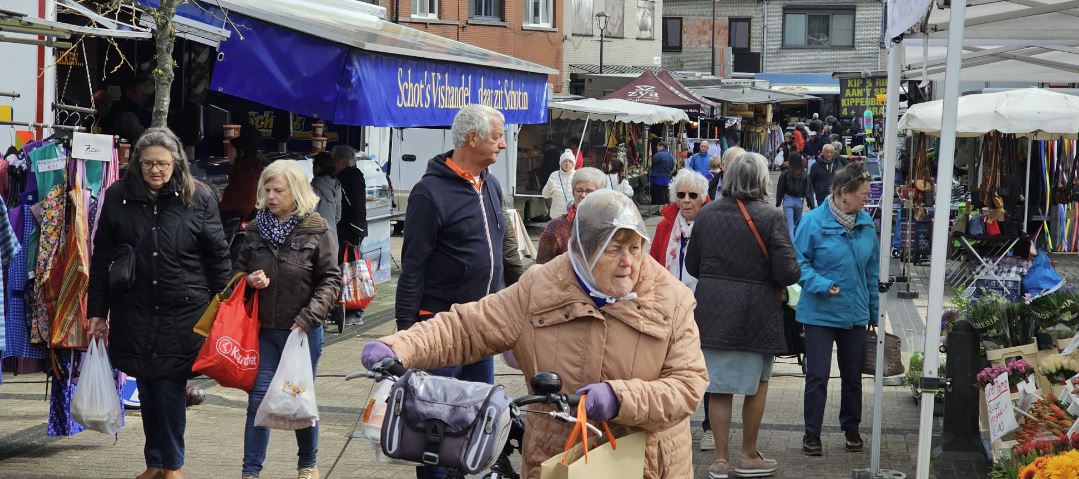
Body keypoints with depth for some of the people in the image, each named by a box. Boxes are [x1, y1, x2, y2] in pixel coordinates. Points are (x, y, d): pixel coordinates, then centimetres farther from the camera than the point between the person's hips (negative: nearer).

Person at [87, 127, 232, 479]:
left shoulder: (199, 198, -3)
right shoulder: (118, 196, 2)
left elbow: (218, 258, 1)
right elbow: (101, 258, 6)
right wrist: (97, 311, 5)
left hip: (183, 313, -2)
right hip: (134, 312, 2)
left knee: (171, 387, -2)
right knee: (147, 388, 10)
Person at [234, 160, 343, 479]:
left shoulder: (316, 230, -8)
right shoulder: (256, 228, 2)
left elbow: (331, 280, -7)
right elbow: (238, 272, 13)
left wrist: (308, 318, -17)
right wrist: (248, 281, -10)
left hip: (302, 332, -2)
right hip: (263, 331, 2)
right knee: (258, 400, 0)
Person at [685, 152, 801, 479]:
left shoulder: (707, 213, 0)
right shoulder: (770, 217, -13)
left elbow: (692, 264, 8)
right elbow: (786, 271, -15)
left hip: (712, 309, 3)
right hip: (754, 312, -3)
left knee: (719, 386, 8)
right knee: (757, 385, 14)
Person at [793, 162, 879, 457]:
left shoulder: (865, 223, 1)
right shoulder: (814, 221, -14)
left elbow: (872, 270, 10)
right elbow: (799, 263, -9)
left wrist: (874, 311, 13)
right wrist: (822, 285, -25)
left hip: (855, 313, 5)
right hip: (820, 313, -5)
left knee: (853, 375, 15)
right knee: (817, 375, -1)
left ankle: (851, 428, 32)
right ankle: (812, 435, 12)